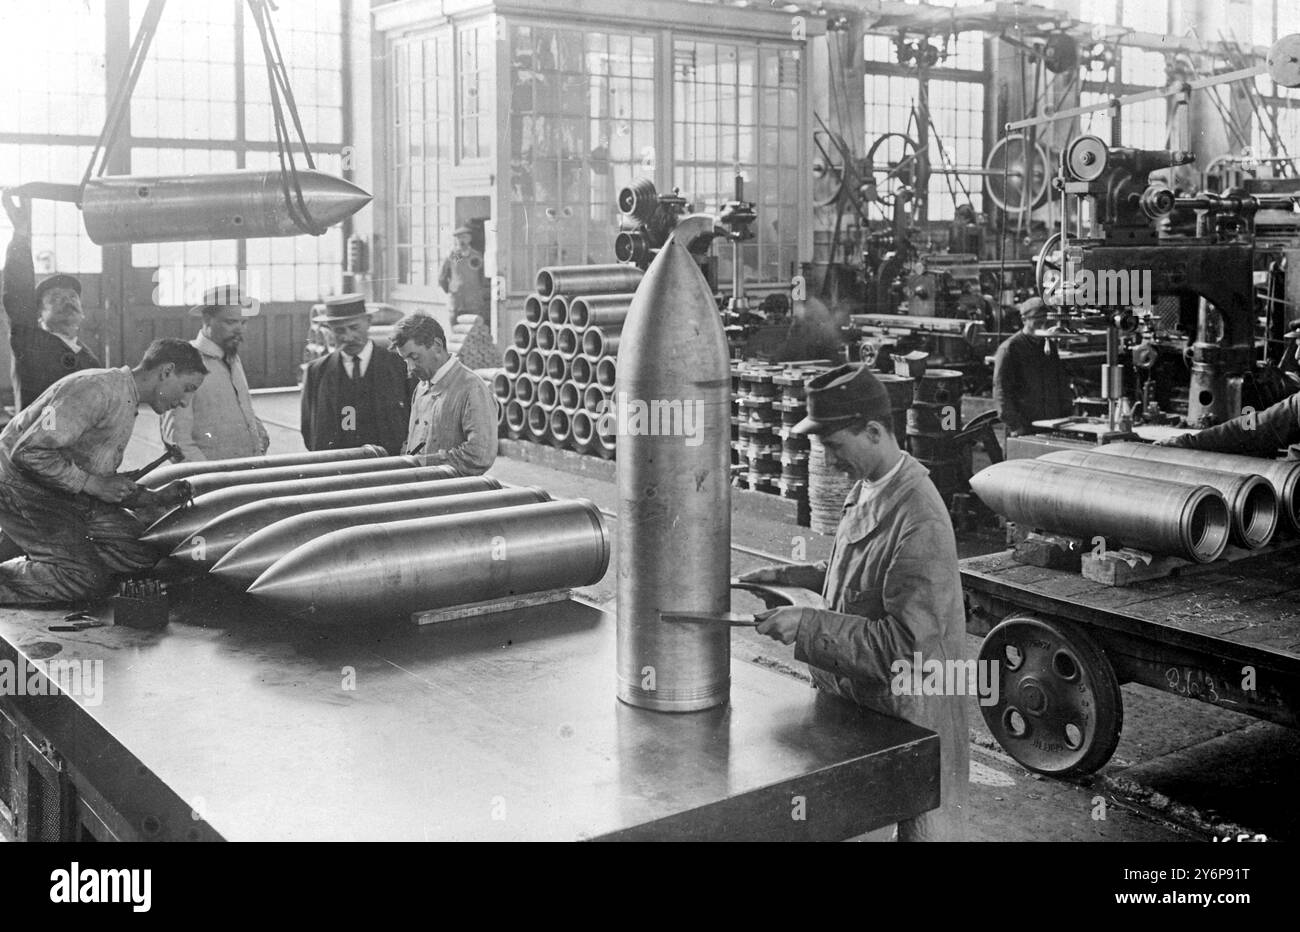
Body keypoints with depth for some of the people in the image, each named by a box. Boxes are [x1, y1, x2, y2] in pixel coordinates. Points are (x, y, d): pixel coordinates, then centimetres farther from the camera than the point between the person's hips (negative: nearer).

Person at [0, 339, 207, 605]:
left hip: (72, 493, 10)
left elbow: (105, 481, 15)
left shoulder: (127, 407, 11)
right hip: (25, 489, -9)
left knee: (145, 552, -2)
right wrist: (91, 483, -21)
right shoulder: (97, 390, -22)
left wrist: (160, 499, 2)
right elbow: (28, 451, -27)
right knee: (90, 580, -17)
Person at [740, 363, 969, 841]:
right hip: (853, 703, 9)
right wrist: (793, 576, 7)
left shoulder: (919, 524, -26)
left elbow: (905, 645, -27)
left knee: (919, 827, 9)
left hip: (906, 722, -8)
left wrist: (809, 626, -26)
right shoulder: (866, 489, 3)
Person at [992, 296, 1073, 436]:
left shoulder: (1050, 345, 16)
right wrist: (1015, 426, -16)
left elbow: (1062, 383, 22)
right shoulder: (1009, 348, -6)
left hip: (1053, 425, 6)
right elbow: (1001, 391, -10)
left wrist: (1068, 416, 11)